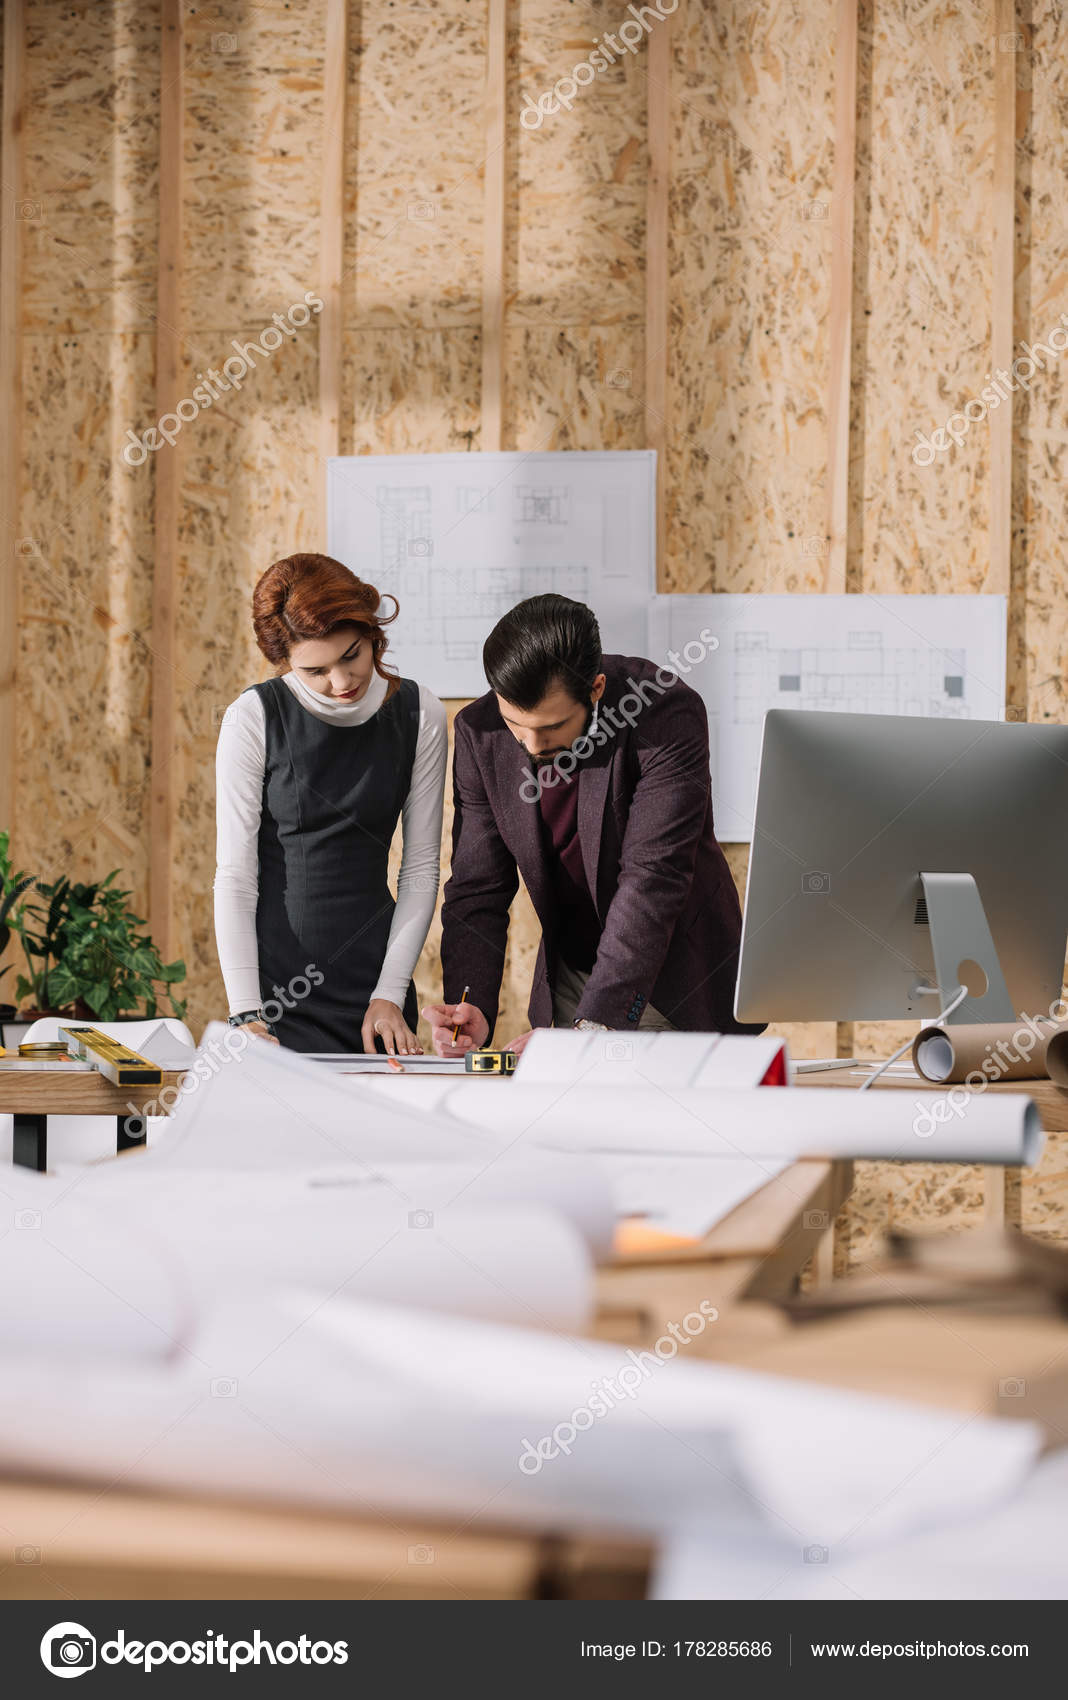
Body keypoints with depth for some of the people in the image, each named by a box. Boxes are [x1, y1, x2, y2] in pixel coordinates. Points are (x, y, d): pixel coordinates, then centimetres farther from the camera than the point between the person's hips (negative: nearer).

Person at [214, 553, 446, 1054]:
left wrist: (390, 995, -4)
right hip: (276, 983, -2)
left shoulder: (420, 717, -1)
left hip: (375, 976, 2)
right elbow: (235, 876, -8)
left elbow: (421, 870, 4)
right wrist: (246, 1014, -15)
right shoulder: (253, 718, -8)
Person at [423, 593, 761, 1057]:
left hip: (674, 981, -3)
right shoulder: (479, 732, -9)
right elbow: (477, 888, -6)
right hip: (569, 981, 3)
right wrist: (471, 1011, -24)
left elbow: (651, 883, -28)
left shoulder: (669, 715, -23)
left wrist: (594, 1025, -35)